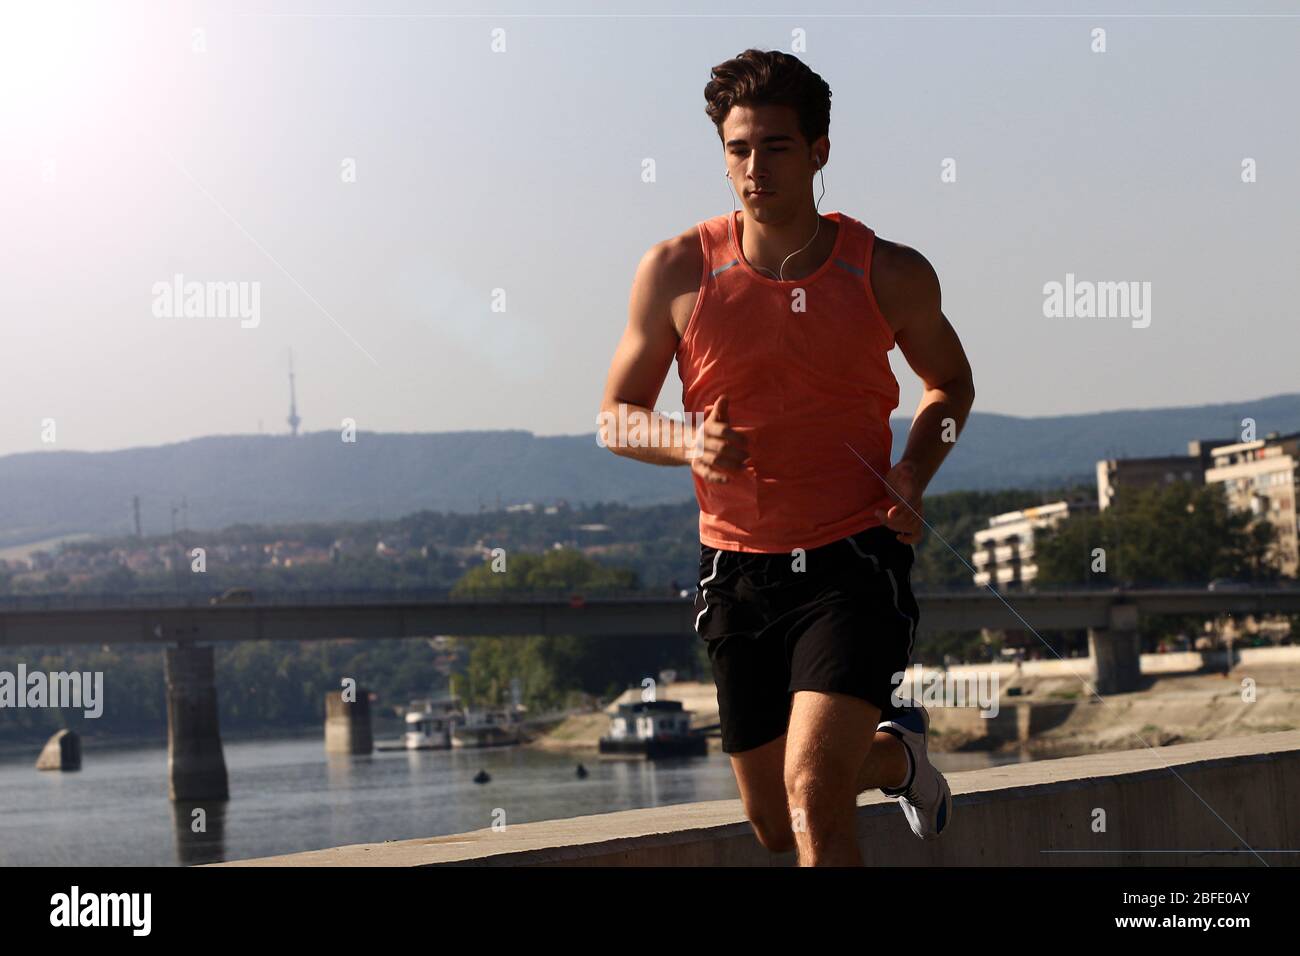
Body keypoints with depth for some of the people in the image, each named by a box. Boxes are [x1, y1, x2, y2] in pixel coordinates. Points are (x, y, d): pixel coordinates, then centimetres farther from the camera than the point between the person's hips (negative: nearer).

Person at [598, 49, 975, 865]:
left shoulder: (892, 276, -3)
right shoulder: (677, 271, -4)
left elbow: (952, 383, 16)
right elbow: (616, 415, 5)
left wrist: (913, 477, -3)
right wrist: (688, 443, -17)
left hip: (855, 562, -3)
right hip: (738, 570, 3)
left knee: (812, 796, -21)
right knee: (775, 825, 15)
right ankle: (897, 752, 47)